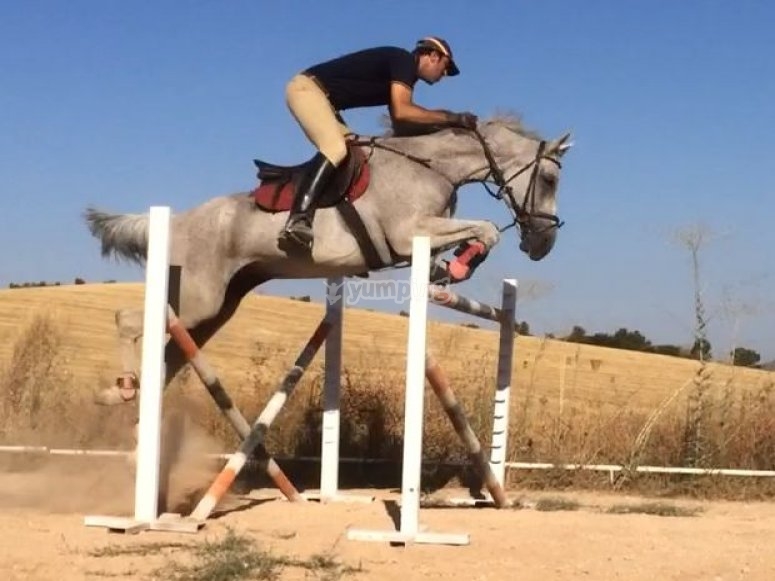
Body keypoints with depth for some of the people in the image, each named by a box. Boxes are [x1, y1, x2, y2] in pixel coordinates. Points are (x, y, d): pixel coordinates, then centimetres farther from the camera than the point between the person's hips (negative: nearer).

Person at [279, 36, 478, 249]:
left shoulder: (404, 73, 18)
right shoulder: (404, 60, -11)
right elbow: (401, 112, -25)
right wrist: (450, 118, -18)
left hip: (321, 98, 11)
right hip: (306, 88, -11)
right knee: (336, 148, -27)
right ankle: (297, 221, -38)